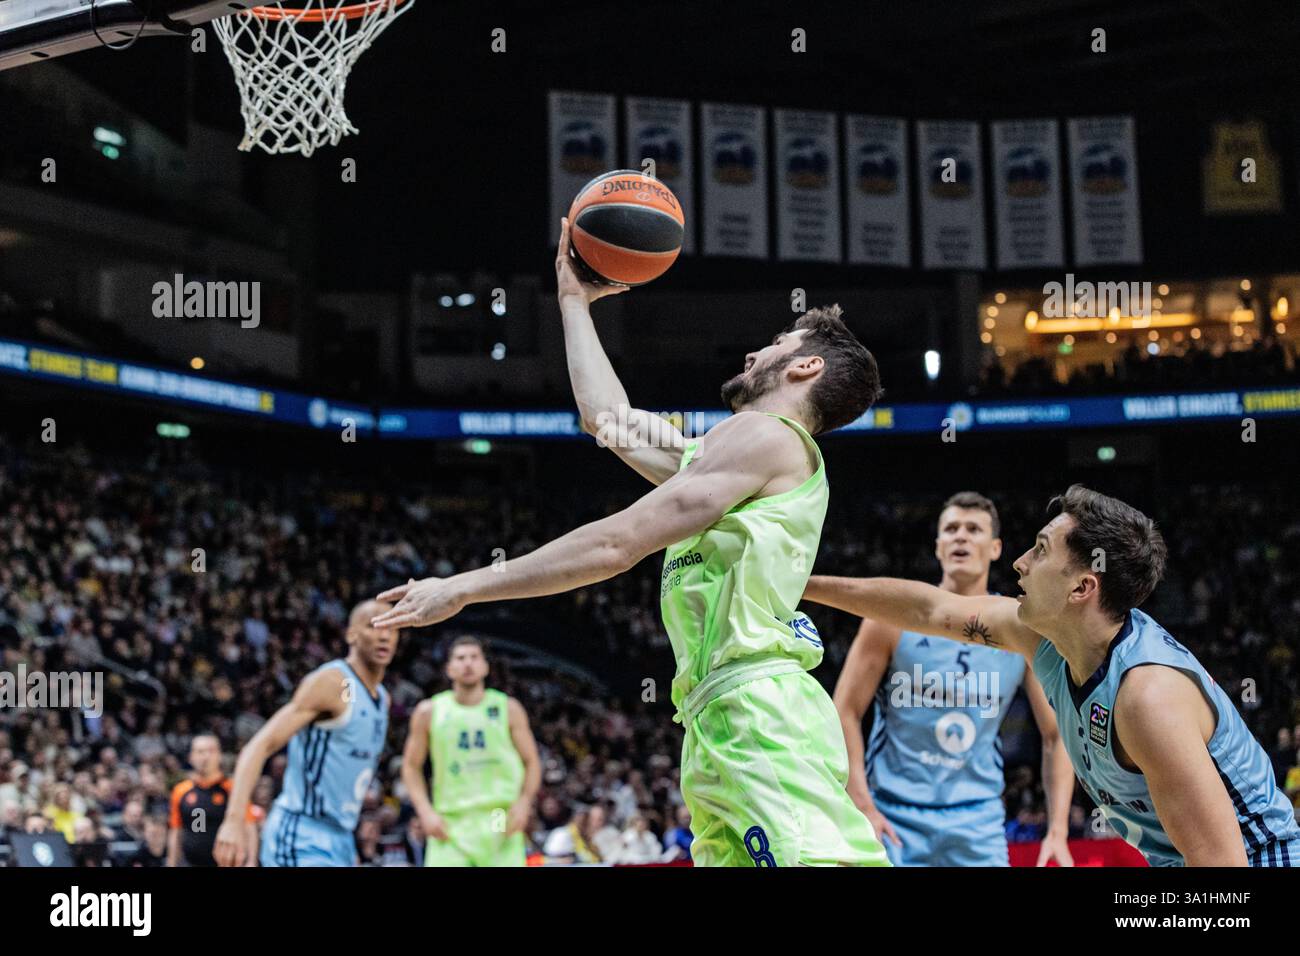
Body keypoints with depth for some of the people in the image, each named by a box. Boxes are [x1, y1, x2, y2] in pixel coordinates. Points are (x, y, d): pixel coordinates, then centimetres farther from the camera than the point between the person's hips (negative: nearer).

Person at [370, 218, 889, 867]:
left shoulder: (766, 435, 0)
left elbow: (616, 545, -5)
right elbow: (607, 415, 38)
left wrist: (463, 588, -1)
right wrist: (575, 300, 46)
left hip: (759, 712, -9)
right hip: (717, 723, 9)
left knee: (822, 859, -23)